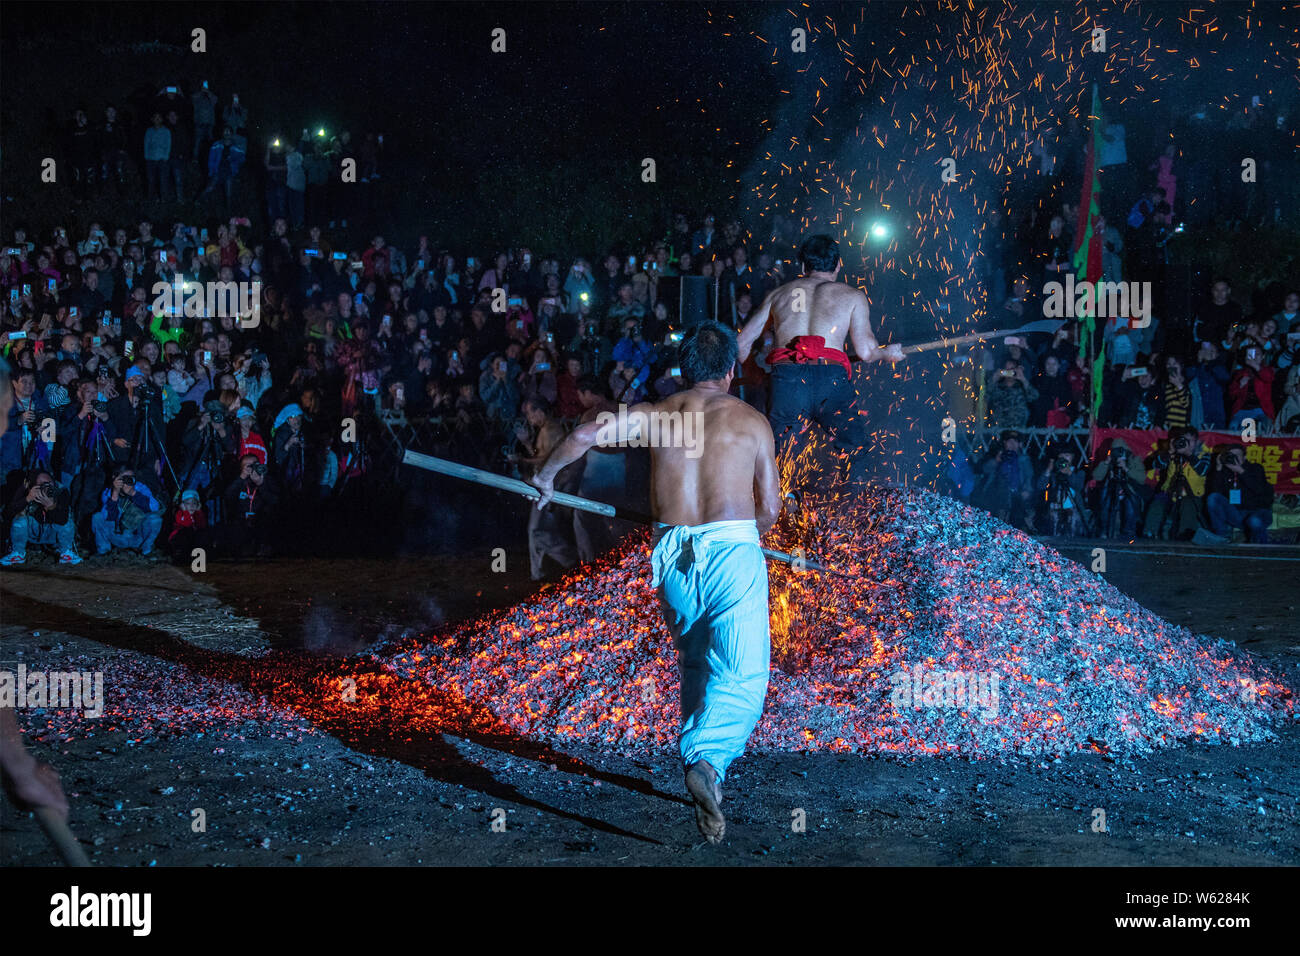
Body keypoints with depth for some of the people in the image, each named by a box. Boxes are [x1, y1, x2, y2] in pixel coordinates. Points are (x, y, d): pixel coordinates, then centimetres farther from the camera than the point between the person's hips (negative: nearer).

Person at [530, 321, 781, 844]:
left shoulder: (654, 414, 11)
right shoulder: (752, 421, 9)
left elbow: (585, 434, 1)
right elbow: (770, 508, 11)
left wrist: (545, 476, 17)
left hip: (672, 553, 3)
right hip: (732, 548, -3)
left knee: (693, 665, 23)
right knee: (742, 677, -6)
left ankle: (697, 756, 29)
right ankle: (708, 760, -29)